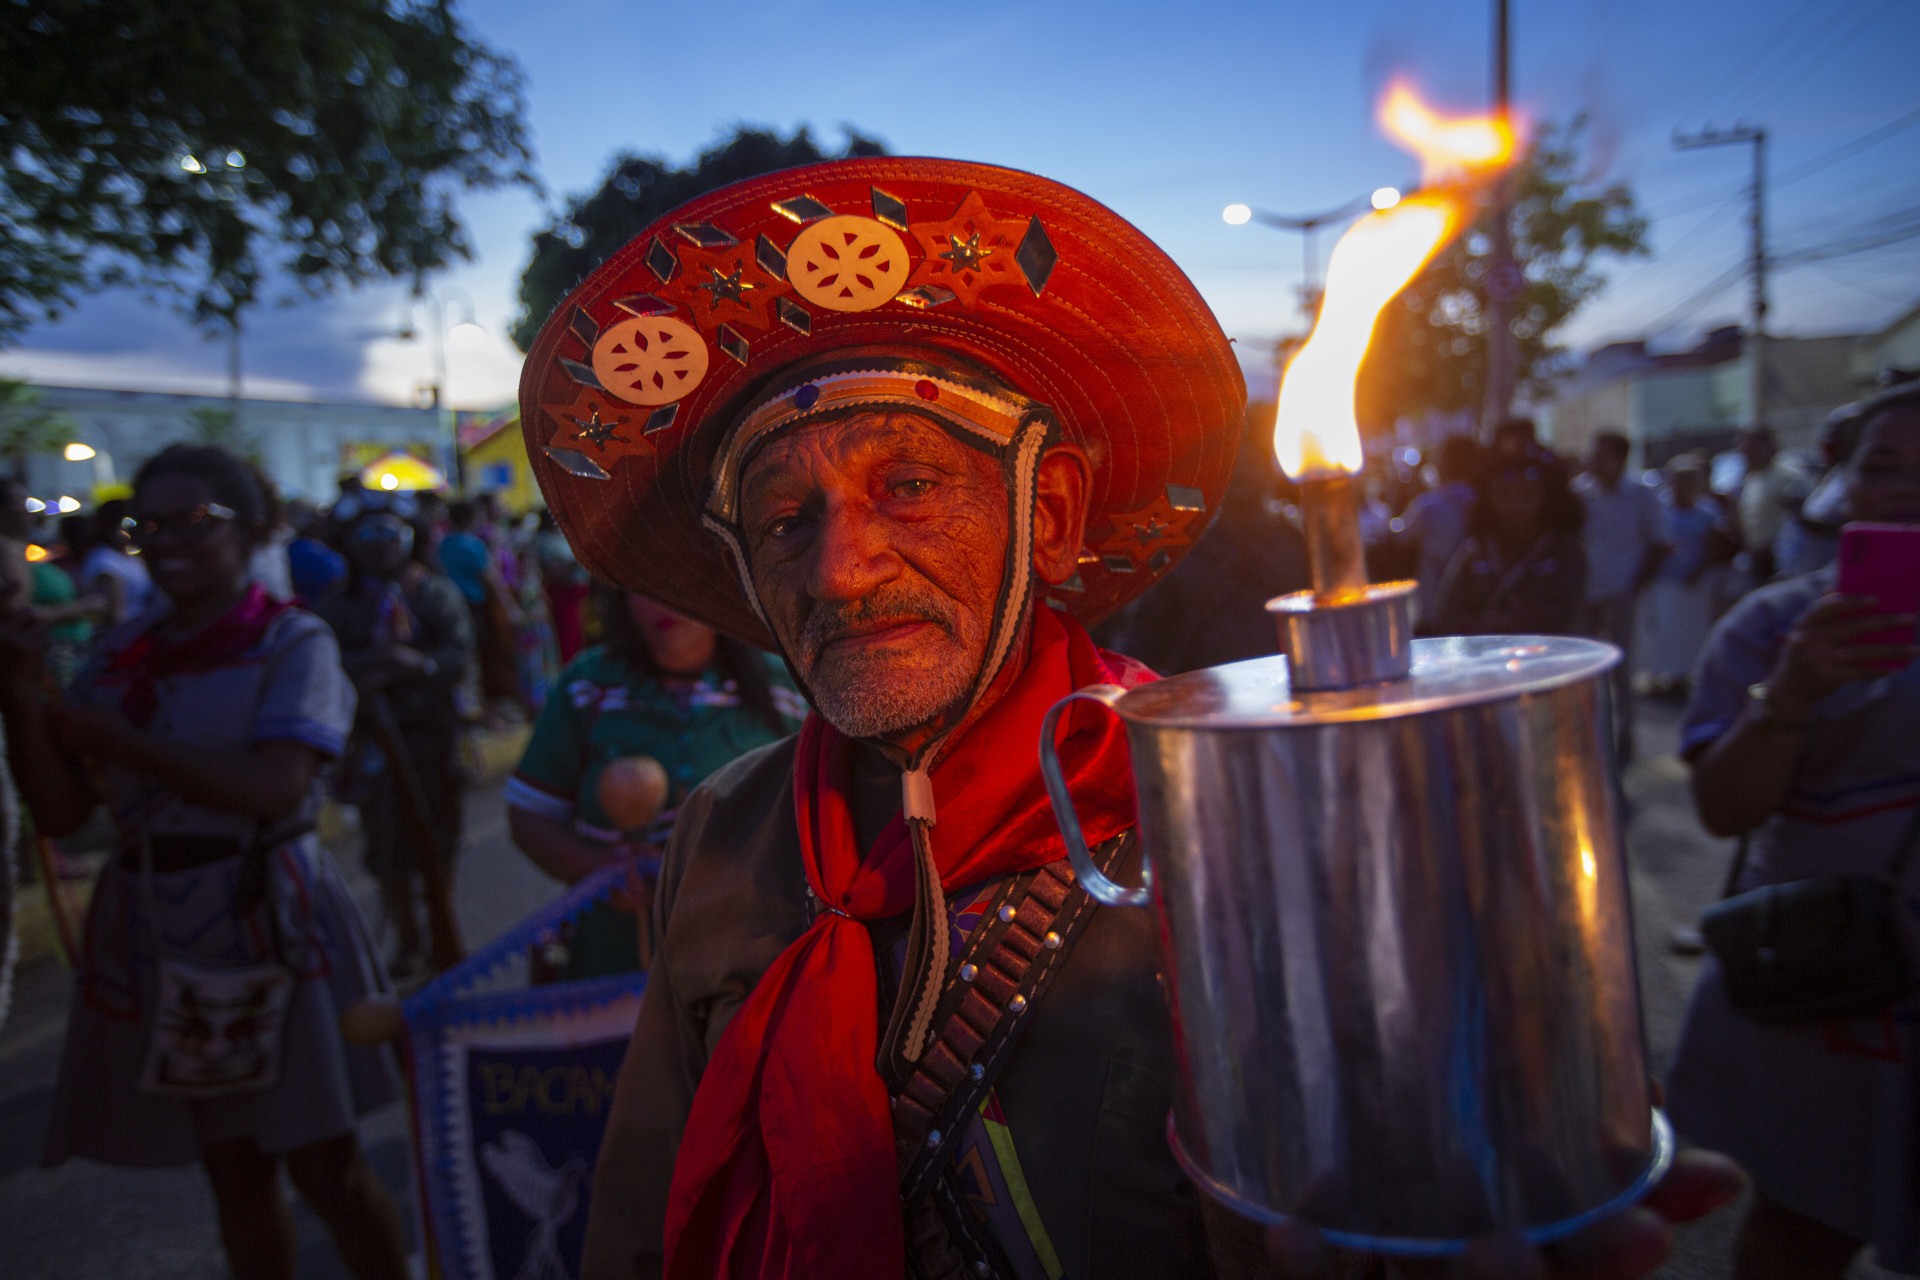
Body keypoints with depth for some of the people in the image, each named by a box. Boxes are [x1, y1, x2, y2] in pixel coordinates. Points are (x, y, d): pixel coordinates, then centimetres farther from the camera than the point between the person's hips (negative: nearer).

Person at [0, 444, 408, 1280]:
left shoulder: (292, 641, -6)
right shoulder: (122, 654, 8)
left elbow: (275, 788, -20)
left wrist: (122, 740, -16)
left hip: (268, 921, -4)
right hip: (154, 934, 5)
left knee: (325, 1170, 3)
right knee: (234, 1173, 15)